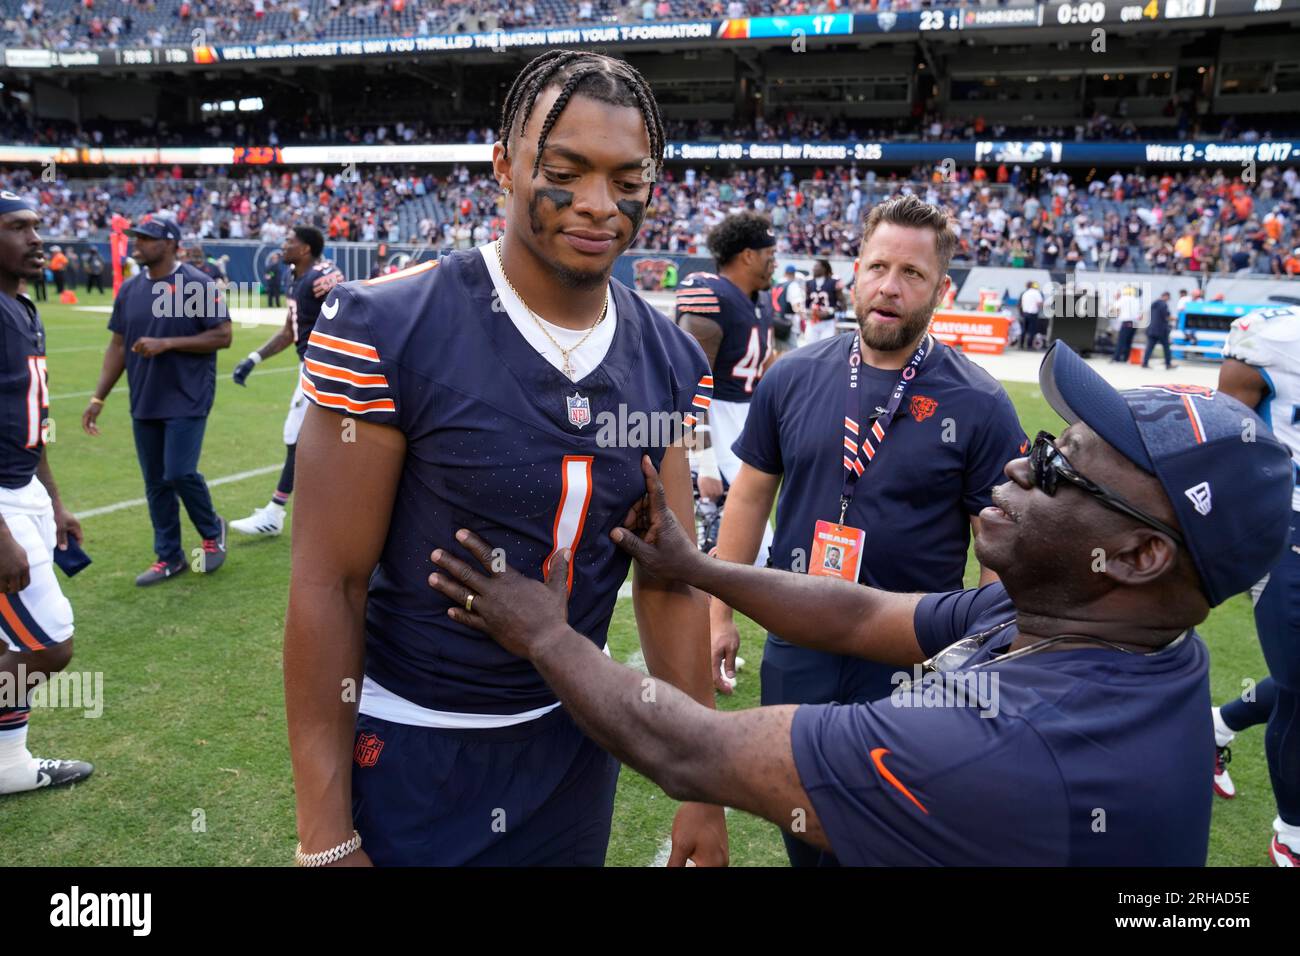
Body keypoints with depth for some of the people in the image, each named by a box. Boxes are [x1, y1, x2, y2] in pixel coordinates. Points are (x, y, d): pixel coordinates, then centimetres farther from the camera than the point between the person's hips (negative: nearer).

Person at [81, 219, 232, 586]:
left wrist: (167, 343, -20)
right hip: (144, 403, 6)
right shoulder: (129, 289, 8)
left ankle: (212, 531, 17)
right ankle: (169, 556, 22)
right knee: (155, 482, 9)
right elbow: (118, 346, 11)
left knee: (180, 473, -12)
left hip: (187, 400, -6)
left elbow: (222, 336, -12)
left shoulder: (198, 284, -10)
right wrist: (99, 398, 5)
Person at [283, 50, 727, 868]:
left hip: (573, 739, 5)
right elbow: (329, 584, -15)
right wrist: (326, 835, -13)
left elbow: (668, 579, 0)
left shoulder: (669, 363, -4)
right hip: (407, 751, -4)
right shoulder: (389, 332, -19)